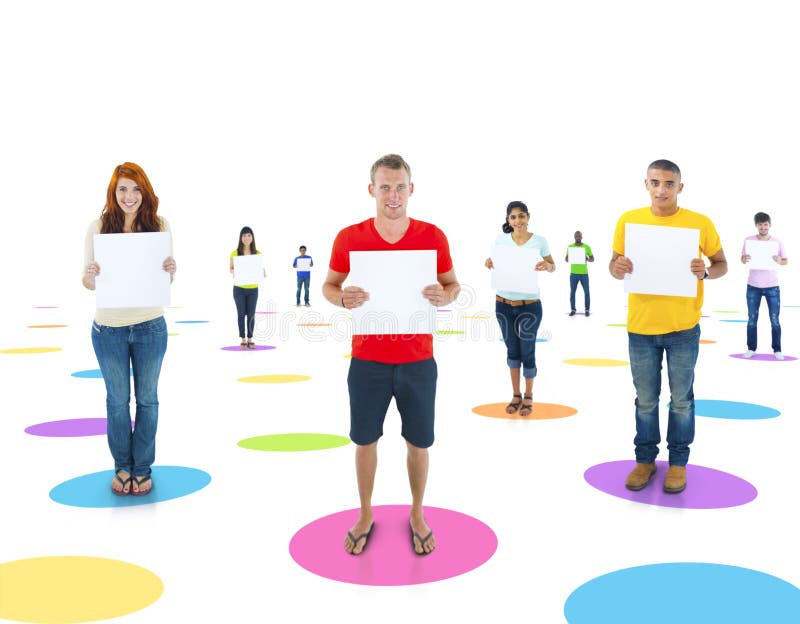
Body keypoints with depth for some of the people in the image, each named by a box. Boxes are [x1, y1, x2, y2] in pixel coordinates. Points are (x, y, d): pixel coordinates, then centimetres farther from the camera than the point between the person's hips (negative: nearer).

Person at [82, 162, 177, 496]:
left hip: (149, 328, 0)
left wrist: (171, 270, -18)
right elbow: (88, 281, 1)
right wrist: (90, 275, -22)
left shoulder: (159, 226, -3)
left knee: (146, 399, 12)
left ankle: (142, 468, 27)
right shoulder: (98, 228, -5)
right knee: (117, 400, 13)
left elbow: (167, 279, 4)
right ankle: (122, 466, 30)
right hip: (109, 329, 0)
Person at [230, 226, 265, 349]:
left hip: (253, 289, 1)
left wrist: (263, 272, -16)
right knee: (241, 314, 4)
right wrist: (233, 272, -19)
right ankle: (243, 339, 15)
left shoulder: (258, 253, 0)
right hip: (239, 288, -1)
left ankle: (250, 339, 16)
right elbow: (231, 269, 3)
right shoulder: (235, 253, -4)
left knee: (251, 314, 4)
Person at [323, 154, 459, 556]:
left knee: (419, 442, 11)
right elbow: (328, 285, 7)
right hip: (367, 361, 0)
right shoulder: (349, 238, -4)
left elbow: (453, 284, 8)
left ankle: (417, 515, 33)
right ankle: (366, 515, 33)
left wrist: (444, 297, -15)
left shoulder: (433, 237, -4)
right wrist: (343, 299, -16)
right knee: (365, 439, 13)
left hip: (418, 362, 0)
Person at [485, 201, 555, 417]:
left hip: (529, 306, -2)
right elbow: (495, 265, 11)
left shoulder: (538, 241, -5)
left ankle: (528, 397, 24)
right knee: (512, 350, 13)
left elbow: (552, 266, 6)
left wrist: (547, 266, -17)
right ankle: (515, 396, 29)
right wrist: (488, 264, -12)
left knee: (527, 352, 4)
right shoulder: (501, 240, 0)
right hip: (503, 304, 2)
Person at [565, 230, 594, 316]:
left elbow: (592, 259, 7)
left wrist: (587, 259, -16)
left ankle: (587, 310, 7)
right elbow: (566, 259, 8)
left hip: (584, 273, -1)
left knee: (586, 292, -1)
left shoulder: (587, 247, 3)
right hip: (573, 273, 1)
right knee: (572, 292, 3)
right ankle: (572, 310, 11)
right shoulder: (570, 247, 6)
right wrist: (569, 258, -16)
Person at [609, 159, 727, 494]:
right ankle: (645, 460, 27)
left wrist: (705, 271, -17)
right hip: (641, 327, 1)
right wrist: (617, 268, -16)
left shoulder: (700, 223, -3)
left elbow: (722, 264, 5)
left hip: (683, 329, -1)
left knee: (681, 400, 10)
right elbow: (614, 263, 7)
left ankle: (678, 462, 26)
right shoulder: (628, 220, 0)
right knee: (645, 400, 12)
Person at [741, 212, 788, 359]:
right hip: (753, 286, 0)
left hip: (772, 286, 0)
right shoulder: (748, 240, -2)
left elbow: (786, 260, 6)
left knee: (775, 320, 2)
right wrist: (744, 260, -16)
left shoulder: (778, 242, -2)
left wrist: (779, 261, -17)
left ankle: (777, 350, 12)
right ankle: (751, 348, 15)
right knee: (752, 319, 6)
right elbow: (743, 259, 7)